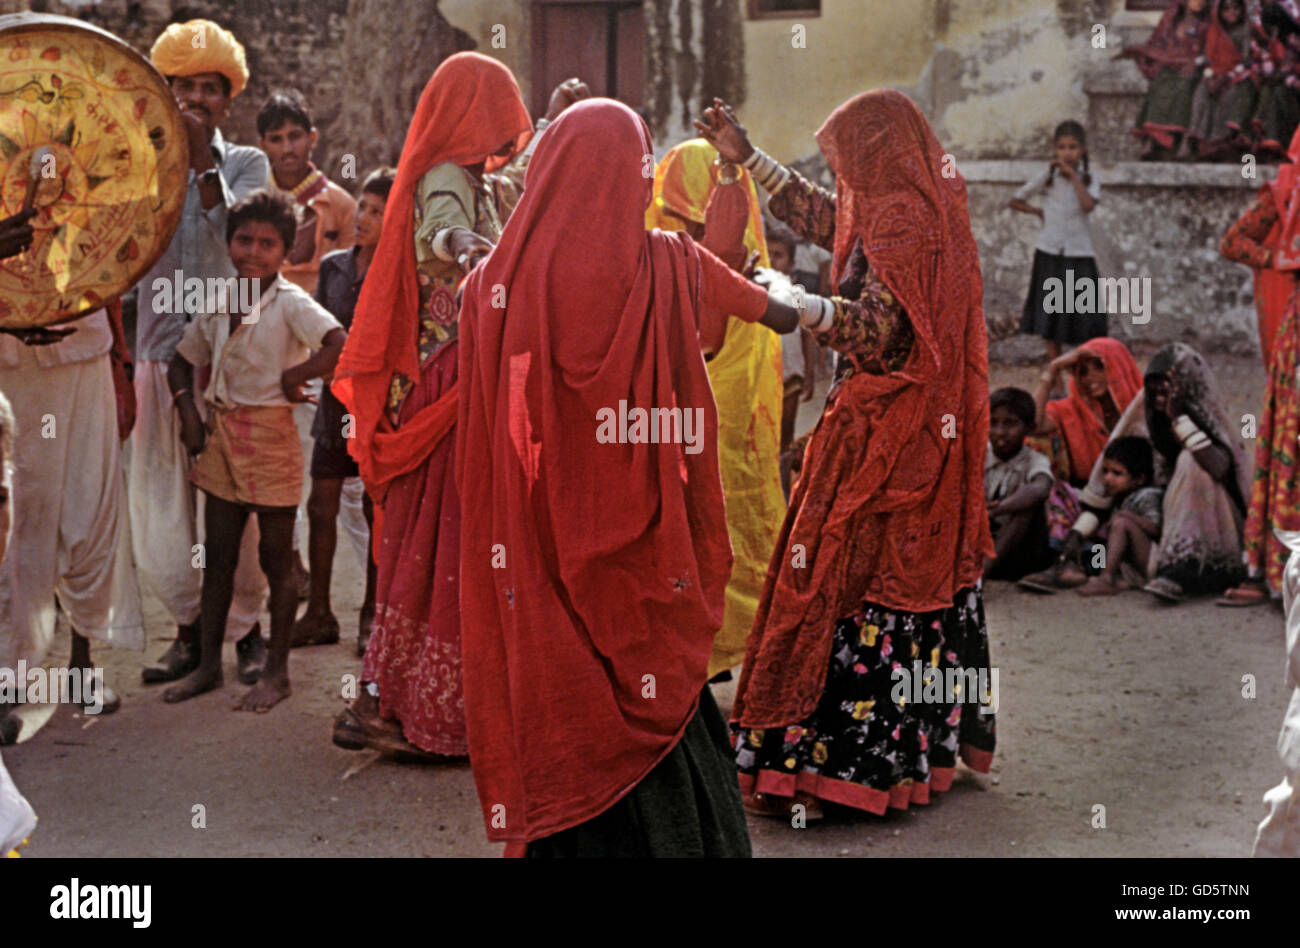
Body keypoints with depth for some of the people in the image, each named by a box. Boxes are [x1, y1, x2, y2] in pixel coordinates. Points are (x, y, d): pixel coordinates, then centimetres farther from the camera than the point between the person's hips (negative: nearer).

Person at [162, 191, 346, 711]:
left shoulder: (290, 303, -12)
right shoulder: (217, 305, 7)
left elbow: (342, 346, -29)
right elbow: (182, 361, 21)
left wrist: (293, 376, -20)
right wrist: (188, 411, 6)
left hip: (270, 438, -6)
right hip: (221, 434, 6)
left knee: (276, 559, 3)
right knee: (218, 555, 13)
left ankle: (276, 672, 14)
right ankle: (208, 663, 23)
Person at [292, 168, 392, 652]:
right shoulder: (333, 266, 9)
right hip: (336, 398, 4)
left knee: (377, 507, 2)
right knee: (321, 504, 4)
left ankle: (373, 614, 14)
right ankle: (319, 613, 14)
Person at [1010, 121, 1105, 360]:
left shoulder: (1089, 181, 0)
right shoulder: (1047, 178, 2)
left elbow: (1088, 205, -21)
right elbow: (1015, 201, 11)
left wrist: (1074, 175, -16)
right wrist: (1038, 211, 1)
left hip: (1079, 253, -1)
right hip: (1050, 253, 1)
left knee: (1085, 319, -4)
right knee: (1051, 318, 5)